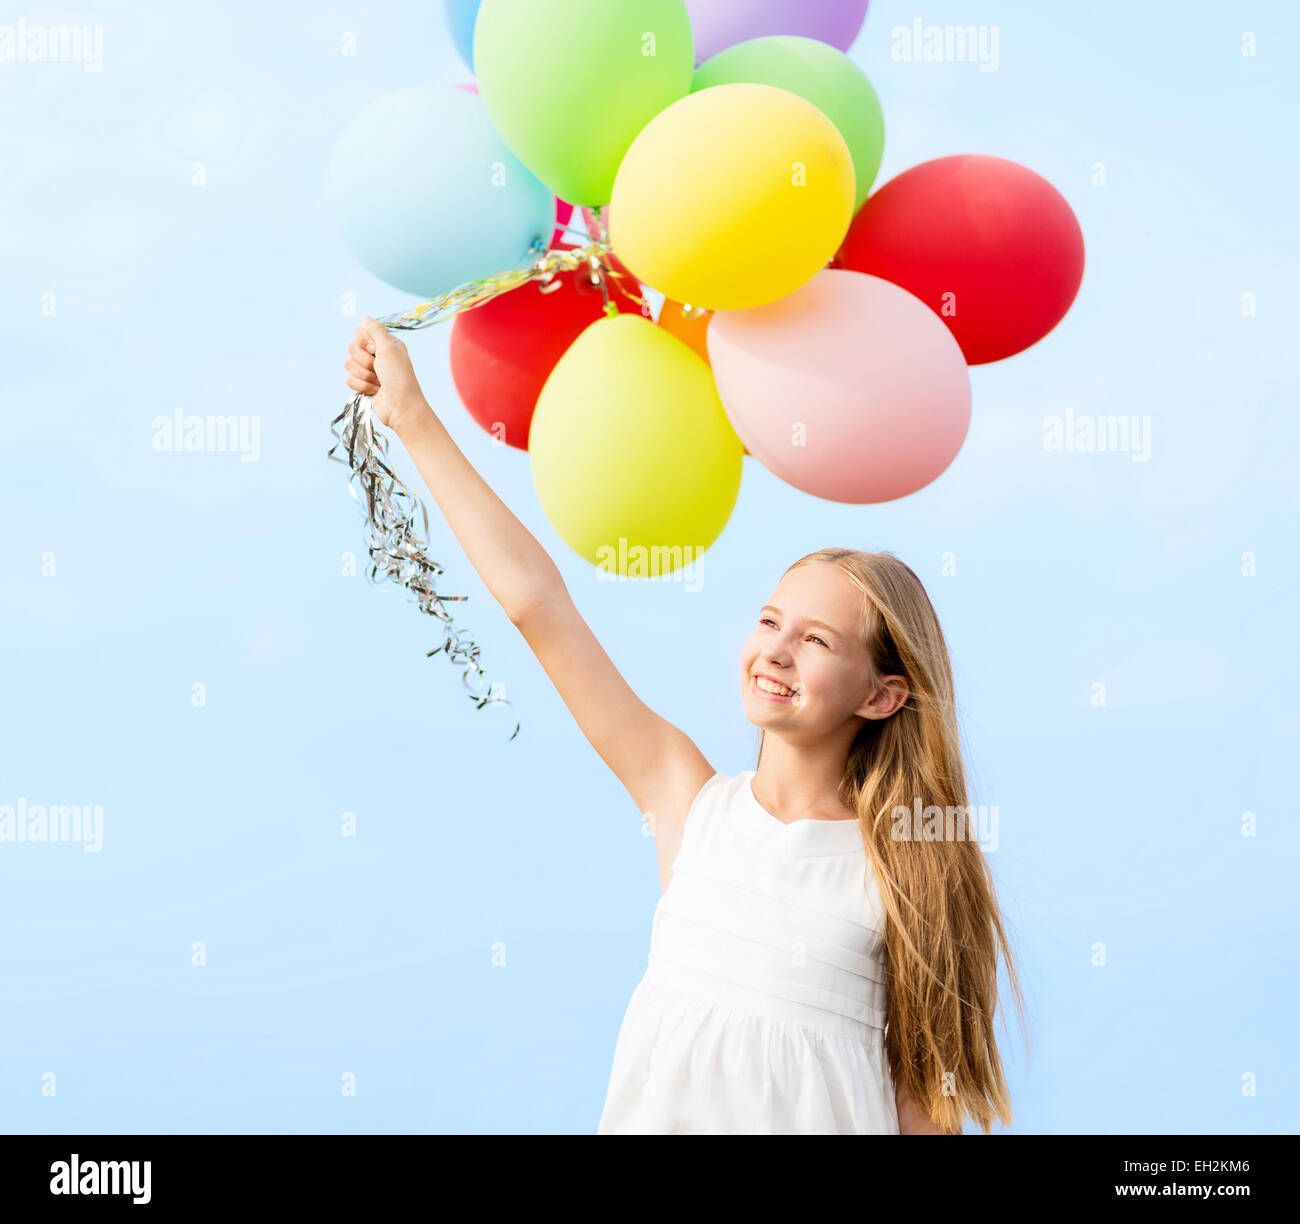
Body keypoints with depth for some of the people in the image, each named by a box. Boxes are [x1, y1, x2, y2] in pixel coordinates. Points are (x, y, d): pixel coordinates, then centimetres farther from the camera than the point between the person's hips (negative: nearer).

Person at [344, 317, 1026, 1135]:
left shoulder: (902, 866, -8)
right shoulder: (691, 799, -4)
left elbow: (921, 1089, -5)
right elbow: (536, 603, -6)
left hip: (822, 1114, -2)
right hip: (656, 1110, 2)